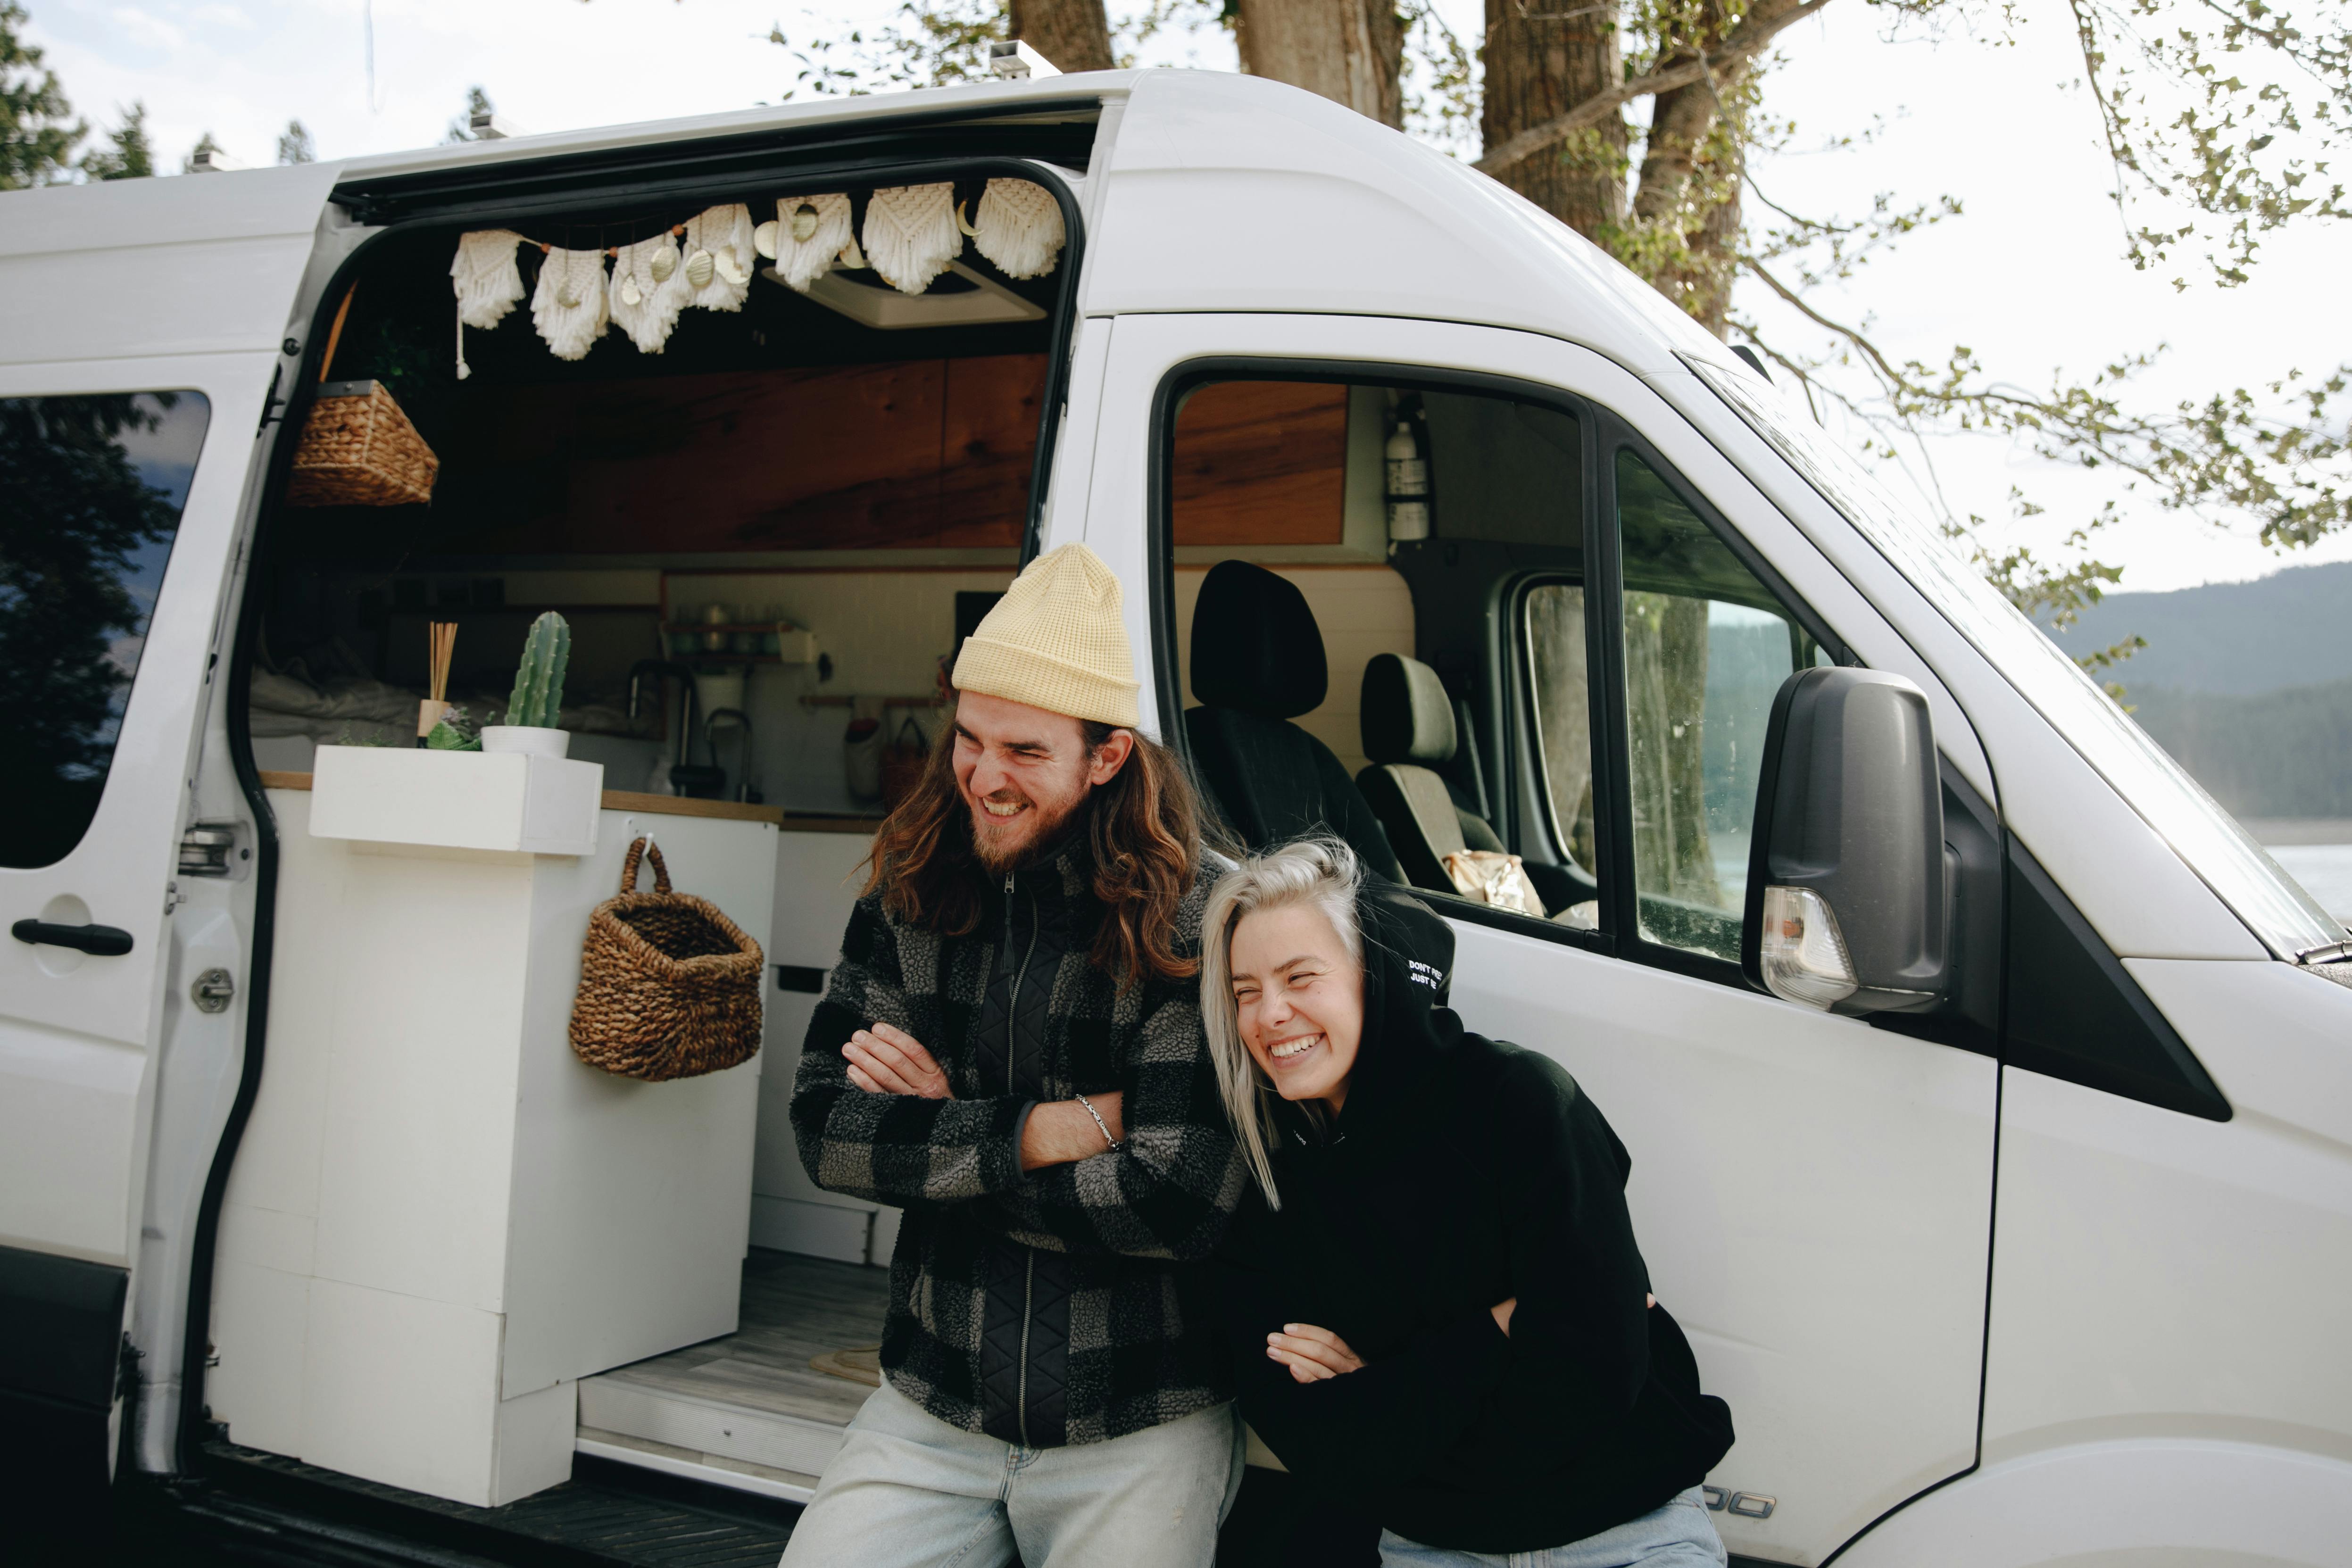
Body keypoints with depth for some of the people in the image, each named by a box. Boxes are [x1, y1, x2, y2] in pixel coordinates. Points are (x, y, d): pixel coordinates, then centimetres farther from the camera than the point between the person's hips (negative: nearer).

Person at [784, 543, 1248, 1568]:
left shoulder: (1190, 926, -14)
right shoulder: (909, 899, 1)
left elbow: (1182, 1204, -21)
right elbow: (823, 1127, -5)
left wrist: (940, 1126, -12)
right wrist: (1034, 1134, -18)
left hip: (1140, 1434, -3)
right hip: (932, 1408, 4)